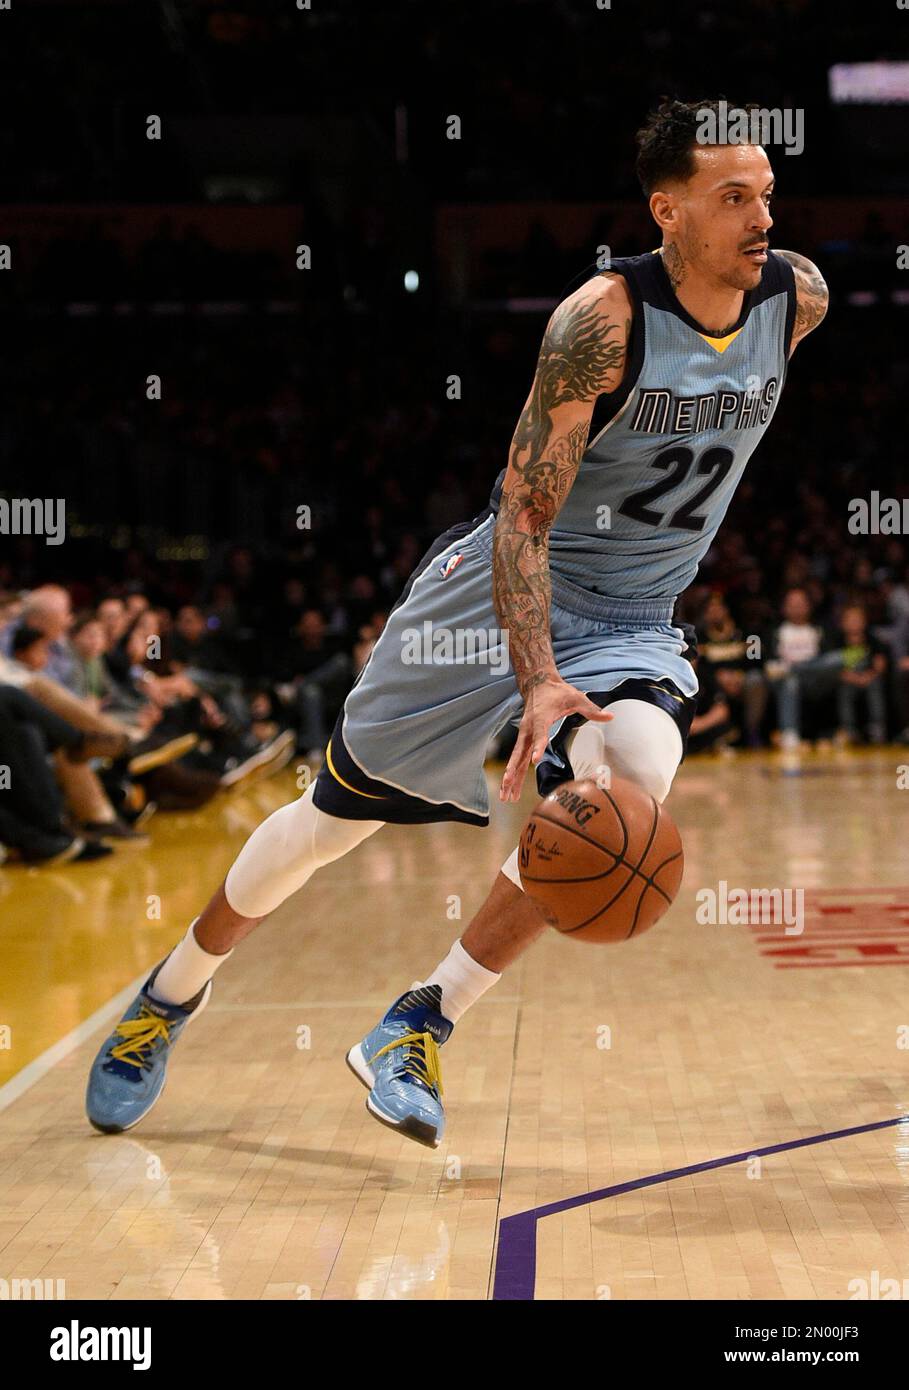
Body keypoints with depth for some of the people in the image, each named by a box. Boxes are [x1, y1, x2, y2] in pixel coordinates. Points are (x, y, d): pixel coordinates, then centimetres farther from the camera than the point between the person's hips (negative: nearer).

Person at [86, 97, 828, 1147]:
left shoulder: (797, 298, -6)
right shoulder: (603, 318, -22)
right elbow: (523, 515, -24)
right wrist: (540, 682, -38)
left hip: (636, 625, 4)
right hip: (501, 588, -3)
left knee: (636, 769, -31)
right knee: (333, 816, 6)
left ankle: (418, 1028, -18)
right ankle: (171, 995, 34)